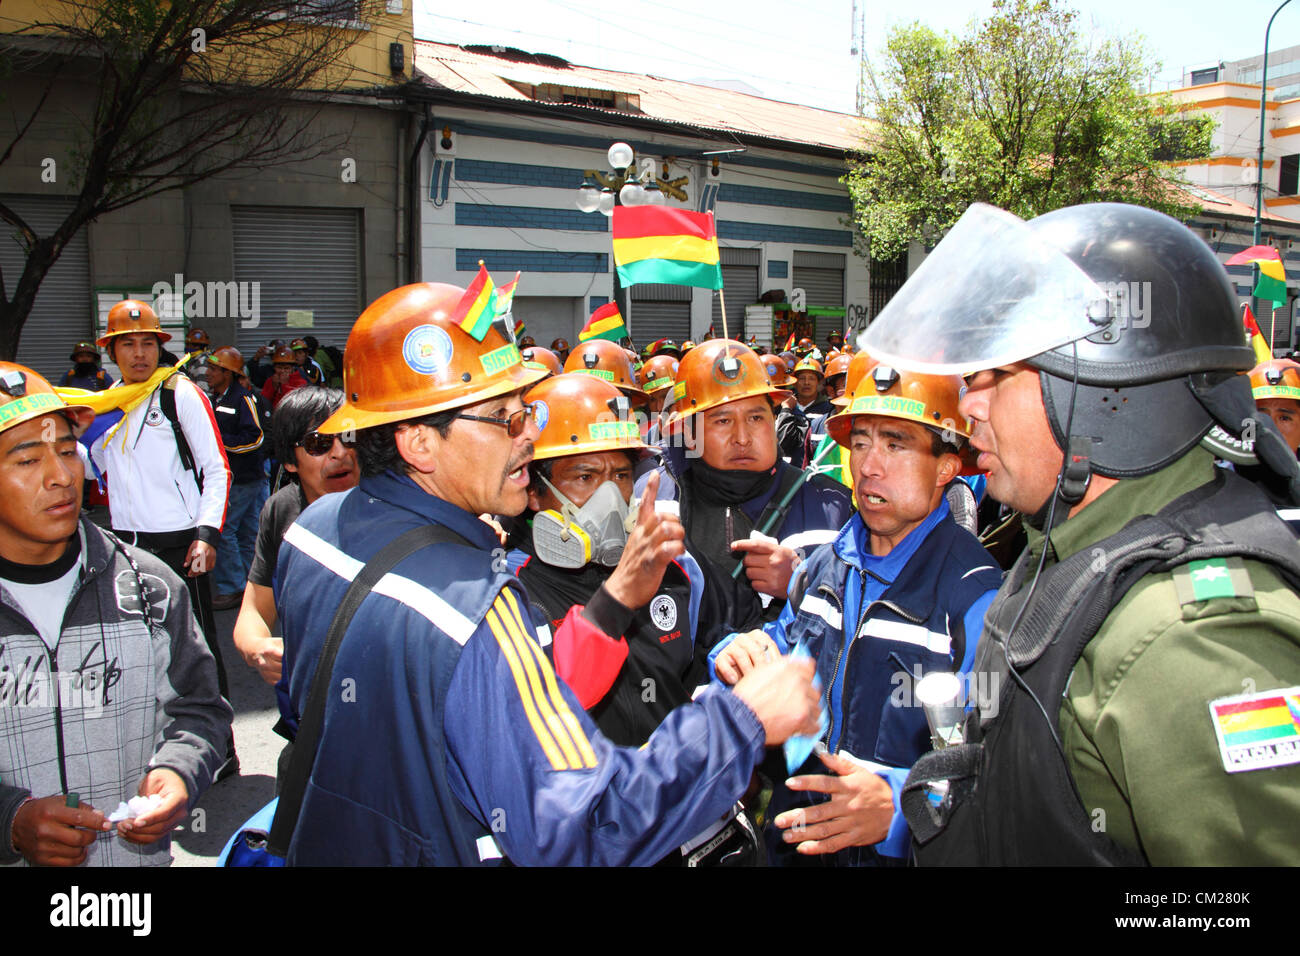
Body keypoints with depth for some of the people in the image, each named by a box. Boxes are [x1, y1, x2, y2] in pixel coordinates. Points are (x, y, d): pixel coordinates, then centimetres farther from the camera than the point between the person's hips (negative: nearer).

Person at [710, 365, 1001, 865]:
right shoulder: (825, 564, 2)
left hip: (900, 853, -6)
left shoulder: (977, 598, -18)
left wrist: (898, 805, -38)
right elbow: (783, 647, 17)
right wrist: (738, 656, -5)